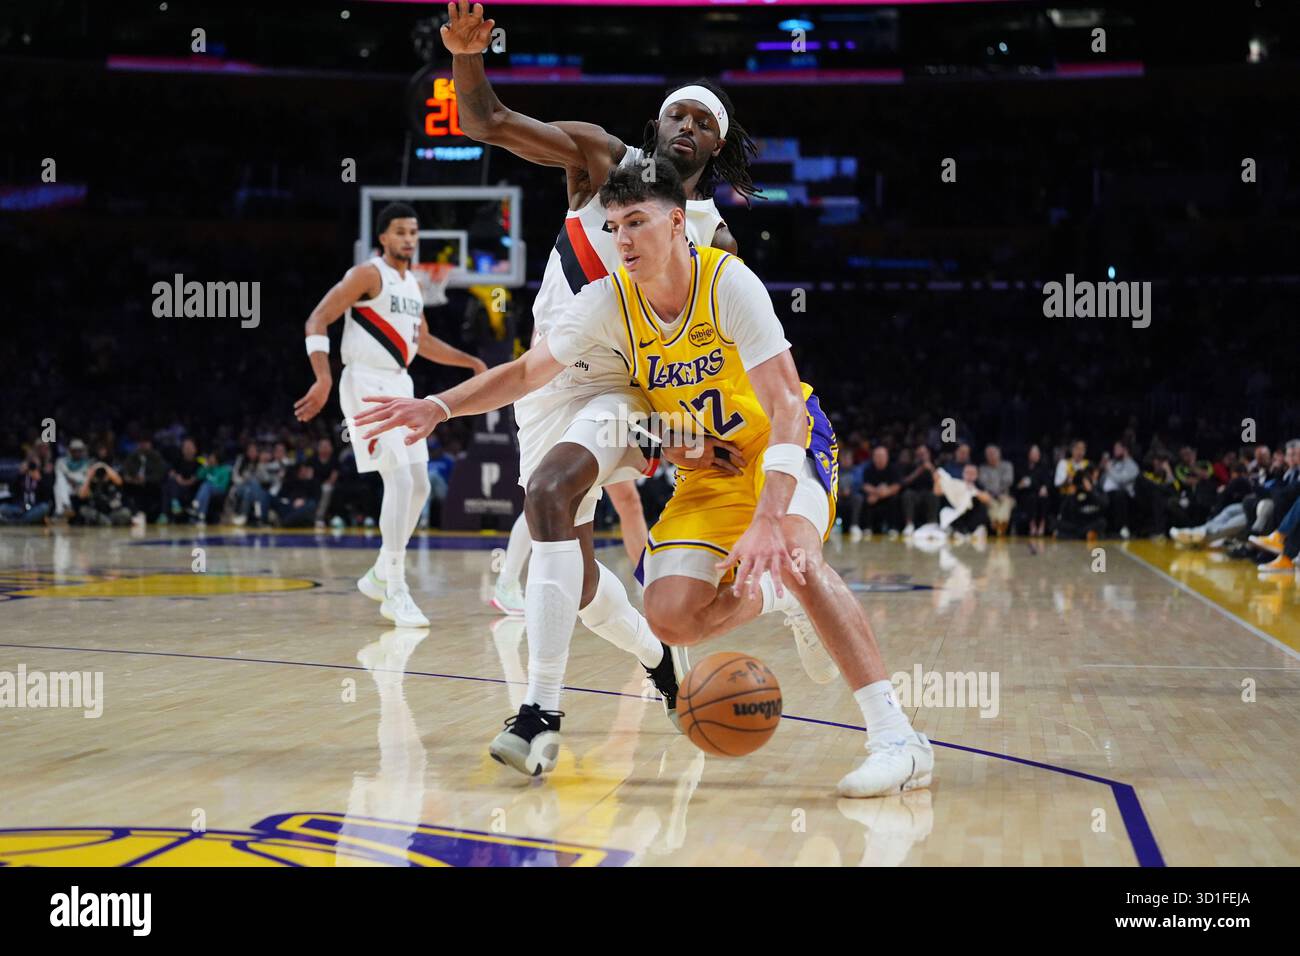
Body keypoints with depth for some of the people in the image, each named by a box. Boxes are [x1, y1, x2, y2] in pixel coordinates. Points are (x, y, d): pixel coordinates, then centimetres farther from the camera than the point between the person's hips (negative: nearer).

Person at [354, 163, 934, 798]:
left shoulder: (729, 282, -26)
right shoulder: (610, 301, -13)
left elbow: (787, 409, -32)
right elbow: (526, 371, 0)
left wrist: (767, 520, -45)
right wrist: (439, 408, -15)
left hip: (782, 445, -4)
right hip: (707, 468, 5)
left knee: (793, 551, -35)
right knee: (670, 617, -15)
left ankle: (897, 737, -33)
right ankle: (769, 595, 18)